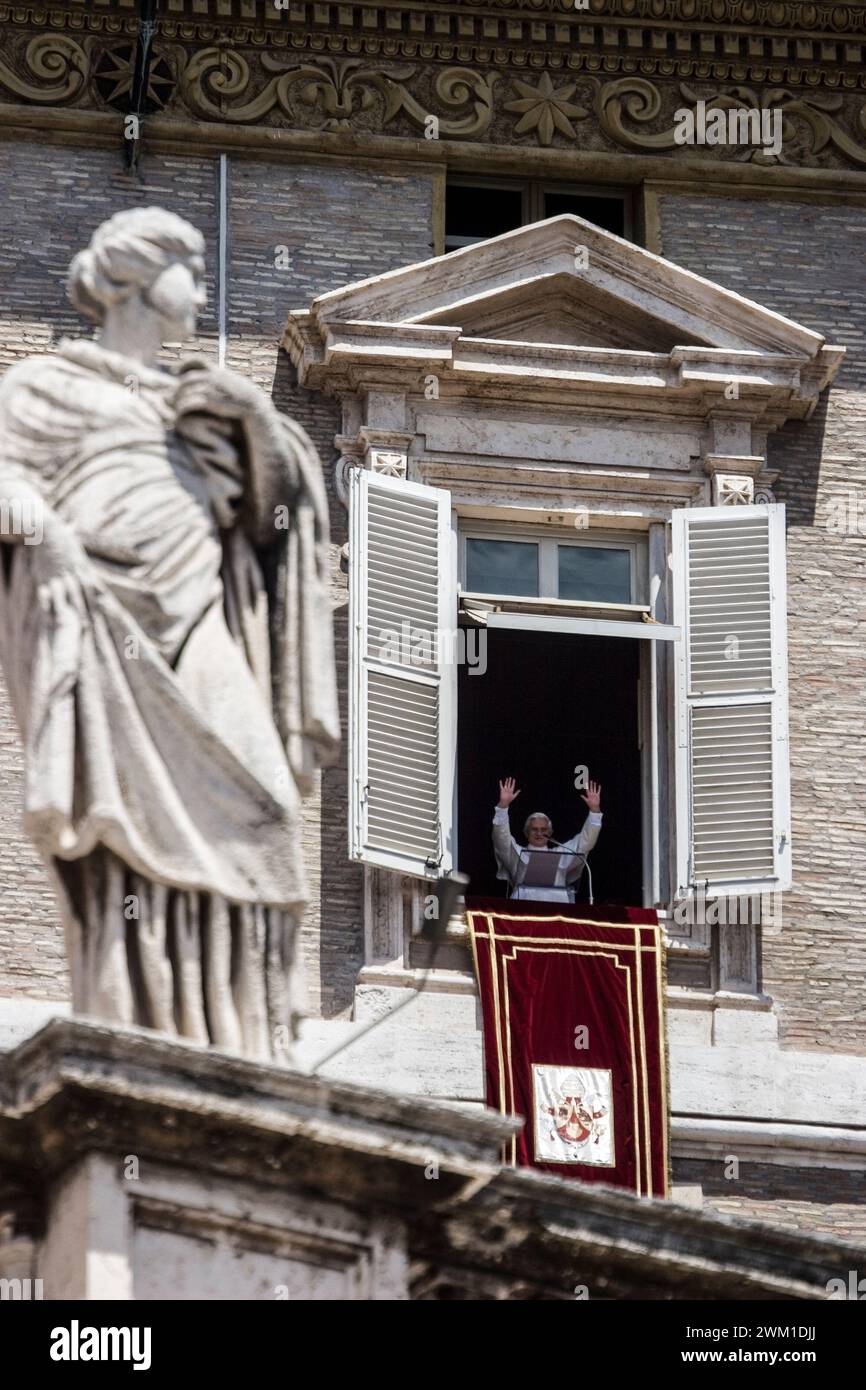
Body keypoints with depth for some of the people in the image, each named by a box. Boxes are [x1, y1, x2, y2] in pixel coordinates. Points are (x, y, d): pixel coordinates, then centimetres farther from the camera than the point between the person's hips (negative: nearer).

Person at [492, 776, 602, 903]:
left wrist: (594, 809, 9)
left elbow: (586, 840, 21)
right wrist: (503, 805, -7)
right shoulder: (518, 854, 19)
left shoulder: (561, 855, 25)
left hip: (558, 907, 2)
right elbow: (502, 838, 5)